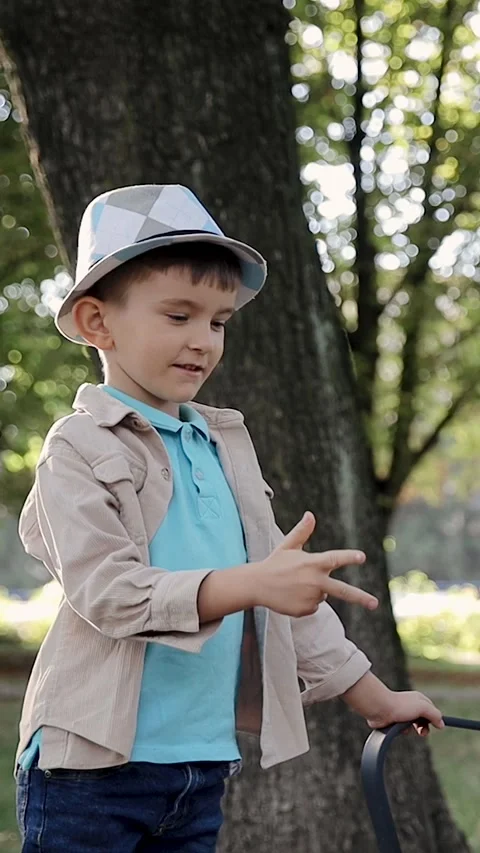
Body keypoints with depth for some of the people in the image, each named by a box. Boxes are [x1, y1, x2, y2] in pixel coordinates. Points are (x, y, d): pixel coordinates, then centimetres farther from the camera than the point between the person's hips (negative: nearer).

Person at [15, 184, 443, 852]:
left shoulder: (226, 445, 13)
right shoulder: (80, 447, -7)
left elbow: (288, 586, 19)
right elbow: (107, 590, -19)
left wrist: (372, 696, 20)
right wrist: (249, 585, -31)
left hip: (202, 770, 6)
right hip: (94, 766, -6)